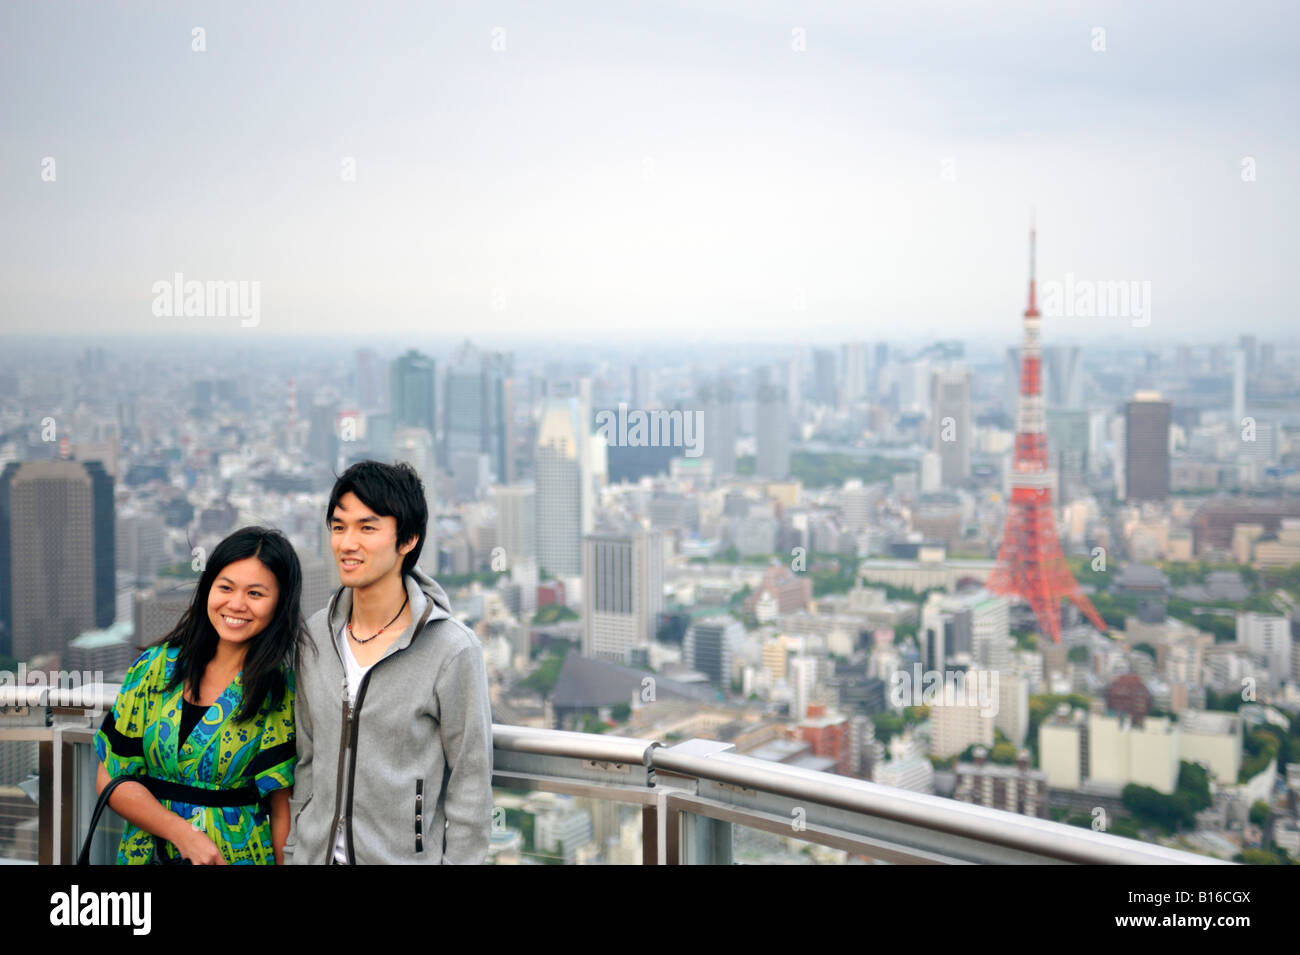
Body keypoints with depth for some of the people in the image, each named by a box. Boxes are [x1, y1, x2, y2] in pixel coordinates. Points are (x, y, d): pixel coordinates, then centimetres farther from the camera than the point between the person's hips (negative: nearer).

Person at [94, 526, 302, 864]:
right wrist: (184, 834, -16)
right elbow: (111, 778, -5)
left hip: (238, 855, -1)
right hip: (147, 851, 2)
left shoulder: (283, 692, -9)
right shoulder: (156, 667, -5)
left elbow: (283, 812, -8)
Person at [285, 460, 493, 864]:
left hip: (406, 856, -4)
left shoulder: (453, 650, -14)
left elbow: (470, 785, -10)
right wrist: (291, 852, 9)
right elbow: (305, 759, 10)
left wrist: (461, 858, -12)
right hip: (316, 853, 4)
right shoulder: (315, 635, 2)